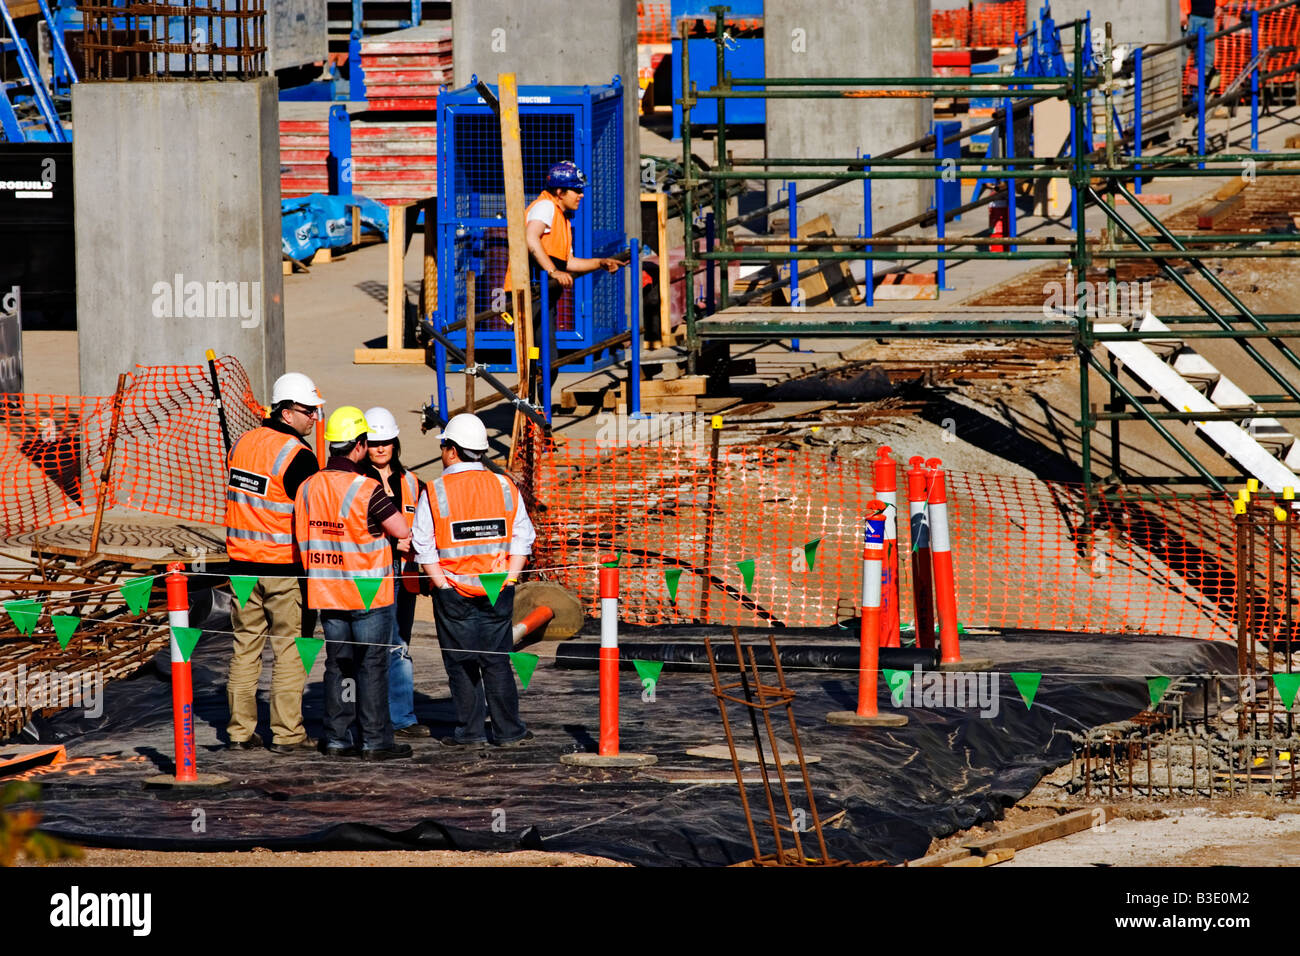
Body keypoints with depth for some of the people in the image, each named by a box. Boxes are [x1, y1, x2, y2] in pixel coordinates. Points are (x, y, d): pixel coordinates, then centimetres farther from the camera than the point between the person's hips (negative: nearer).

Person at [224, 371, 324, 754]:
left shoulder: (243, 443, 8)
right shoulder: (297, 456, -15)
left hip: (242, 562, 6)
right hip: (284, 566, -6)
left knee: (245, 647, 12)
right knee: (290, 650, 1)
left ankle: (241, 731, 13)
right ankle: (287, 733, 2)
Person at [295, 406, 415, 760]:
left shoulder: (307, 488, 2)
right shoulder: (366, 489, -17)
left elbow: (302, 539, 10)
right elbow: (404, 532, -15)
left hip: (326, 593, 6)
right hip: (369, 594, -6)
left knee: (338, 663, 13)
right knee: (372, 665, 1)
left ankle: (337, 739, 15)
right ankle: (376, 741, 3)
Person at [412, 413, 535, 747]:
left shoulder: (434, 493, -6)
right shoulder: (505, 487, 2)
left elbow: (424, 546, -9)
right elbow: (522, 538, 3)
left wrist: (442, 584, -5)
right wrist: (508, 580, 3)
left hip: (453, 592, -2)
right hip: (498, 593, 3)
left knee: (461, 661, 6)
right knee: (497, 660, 8)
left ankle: (470, 730, 7)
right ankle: (507, 729, 9)